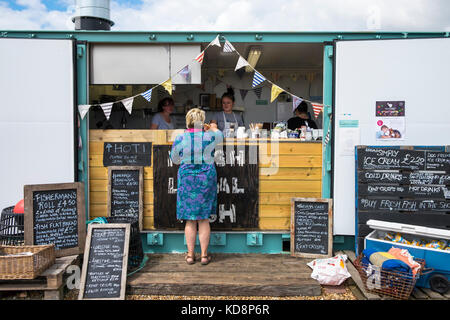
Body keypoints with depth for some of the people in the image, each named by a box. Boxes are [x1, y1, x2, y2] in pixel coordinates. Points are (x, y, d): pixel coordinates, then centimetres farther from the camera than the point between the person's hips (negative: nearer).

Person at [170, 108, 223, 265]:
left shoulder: (179, 139, -5)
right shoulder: (209, 136, -6)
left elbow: (174, 159, 9)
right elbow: (219, 135, 19)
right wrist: (213, 128, 40)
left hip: (186, 180, 0)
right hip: (206, 179, 0)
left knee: (190, 220, 9)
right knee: (204, 219, 8)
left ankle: (190, 255, 15)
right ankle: (204, 255, 14)